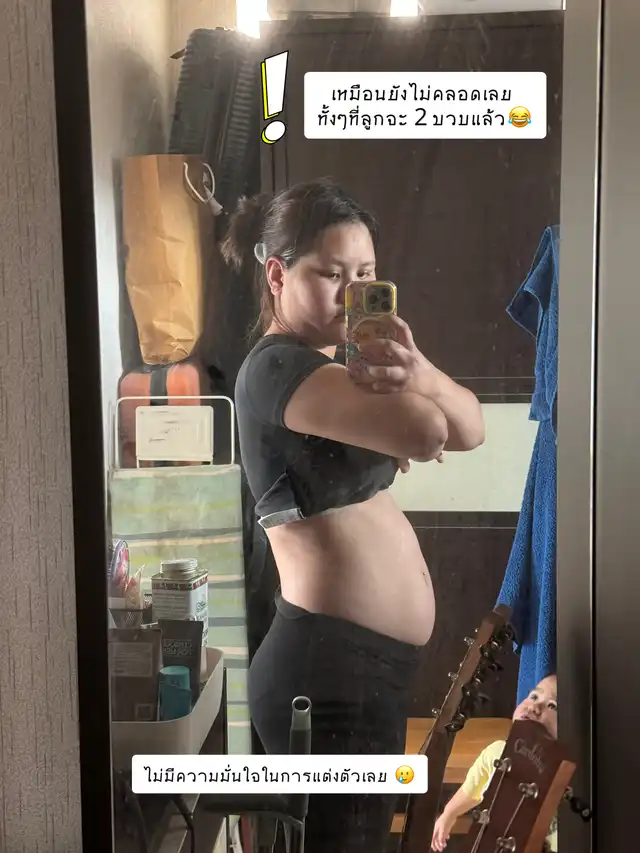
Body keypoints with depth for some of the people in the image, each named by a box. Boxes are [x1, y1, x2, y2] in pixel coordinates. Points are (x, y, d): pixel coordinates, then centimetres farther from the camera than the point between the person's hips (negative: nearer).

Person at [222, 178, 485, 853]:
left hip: (358, 665, 10)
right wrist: (405, 396, -5)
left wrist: (416, 371, -17)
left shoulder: (338, 367, 15)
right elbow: (426, 433, -29)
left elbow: (468, 430, 4)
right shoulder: (277, 367, -15)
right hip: (329, 670, -10)